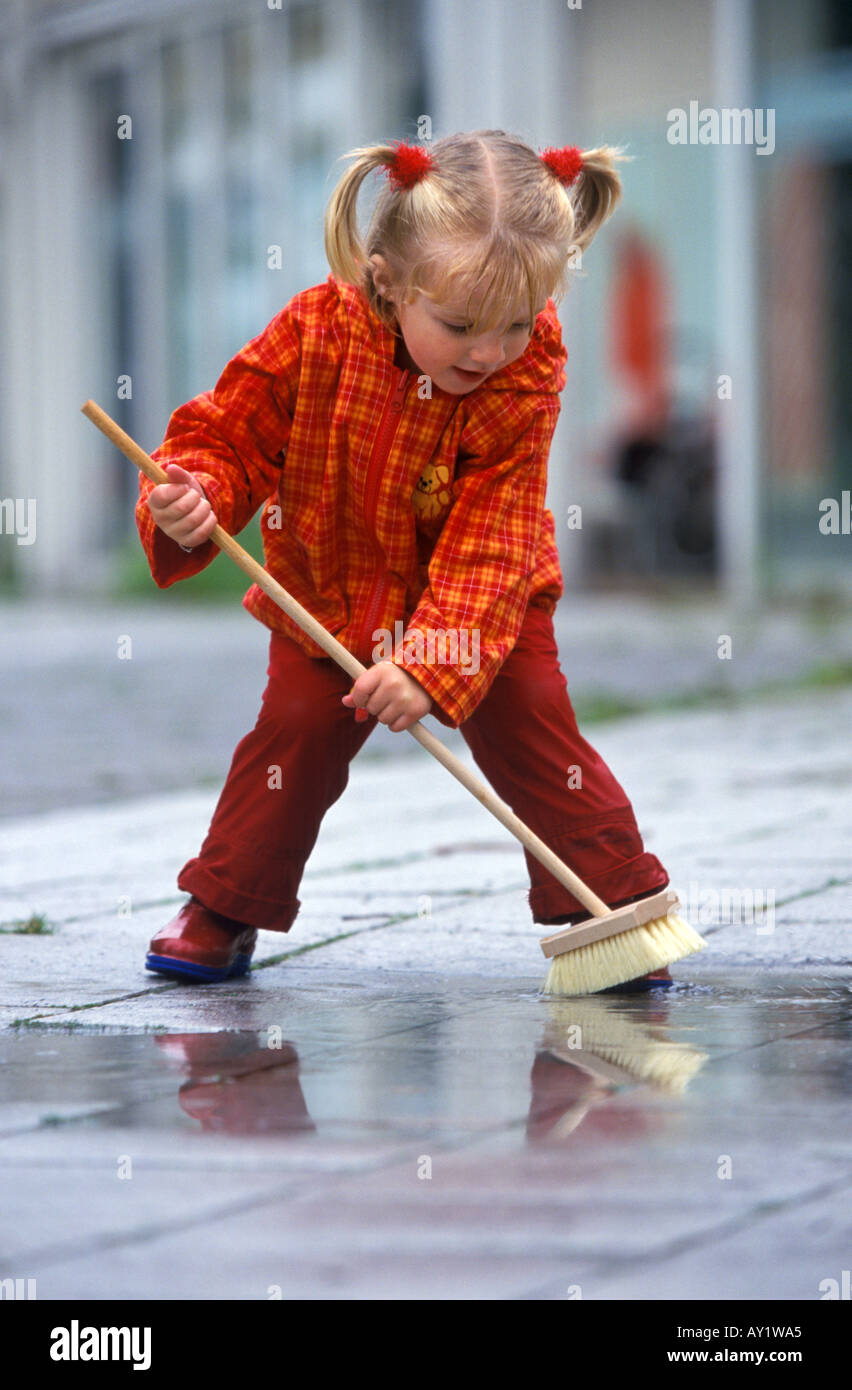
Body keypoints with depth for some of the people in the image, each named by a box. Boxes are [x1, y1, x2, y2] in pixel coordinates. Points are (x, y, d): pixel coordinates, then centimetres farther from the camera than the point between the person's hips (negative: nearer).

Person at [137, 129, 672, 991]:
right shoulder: (314, 335, -24)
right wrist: (193, 501, -36)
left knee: (532, 725, -7)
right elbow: (230, 436, -13)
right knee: (296, 728, -1)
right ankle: (221, 914, 14)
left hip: (484, 604, -1)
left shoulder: (525, 381, -26)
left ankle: (617, 907, 3)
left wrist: (433, 666, -38)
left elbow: (490, 544, -28)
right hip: (329, 594, 1)